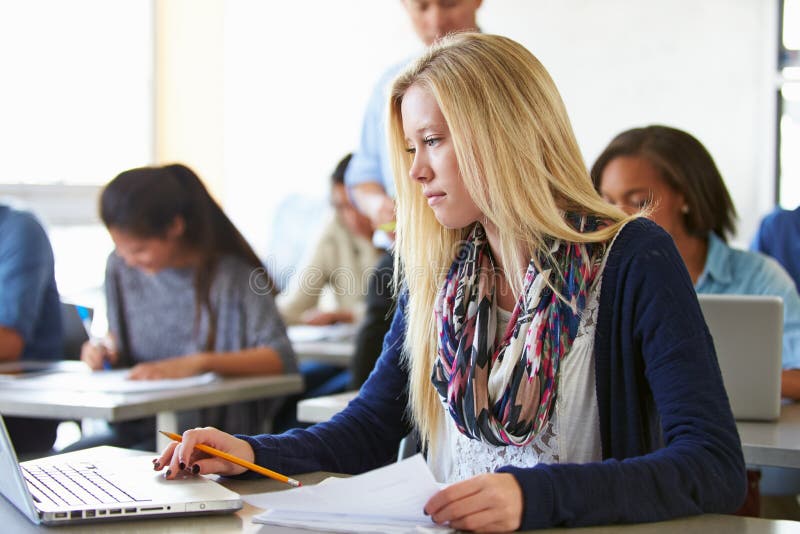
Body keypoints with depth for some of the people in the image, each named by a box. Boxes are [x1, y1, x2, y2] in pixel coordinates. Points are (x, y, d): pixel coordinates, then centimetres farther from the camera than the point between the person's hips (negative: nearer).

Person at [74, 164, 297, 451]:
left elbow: (280, 358, -19)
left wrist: (199, 363, -30)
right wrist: (101, 352, -3)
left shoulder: (232, 276, -12)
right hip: (137, 430, 6)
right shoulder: (120, 266, 6)